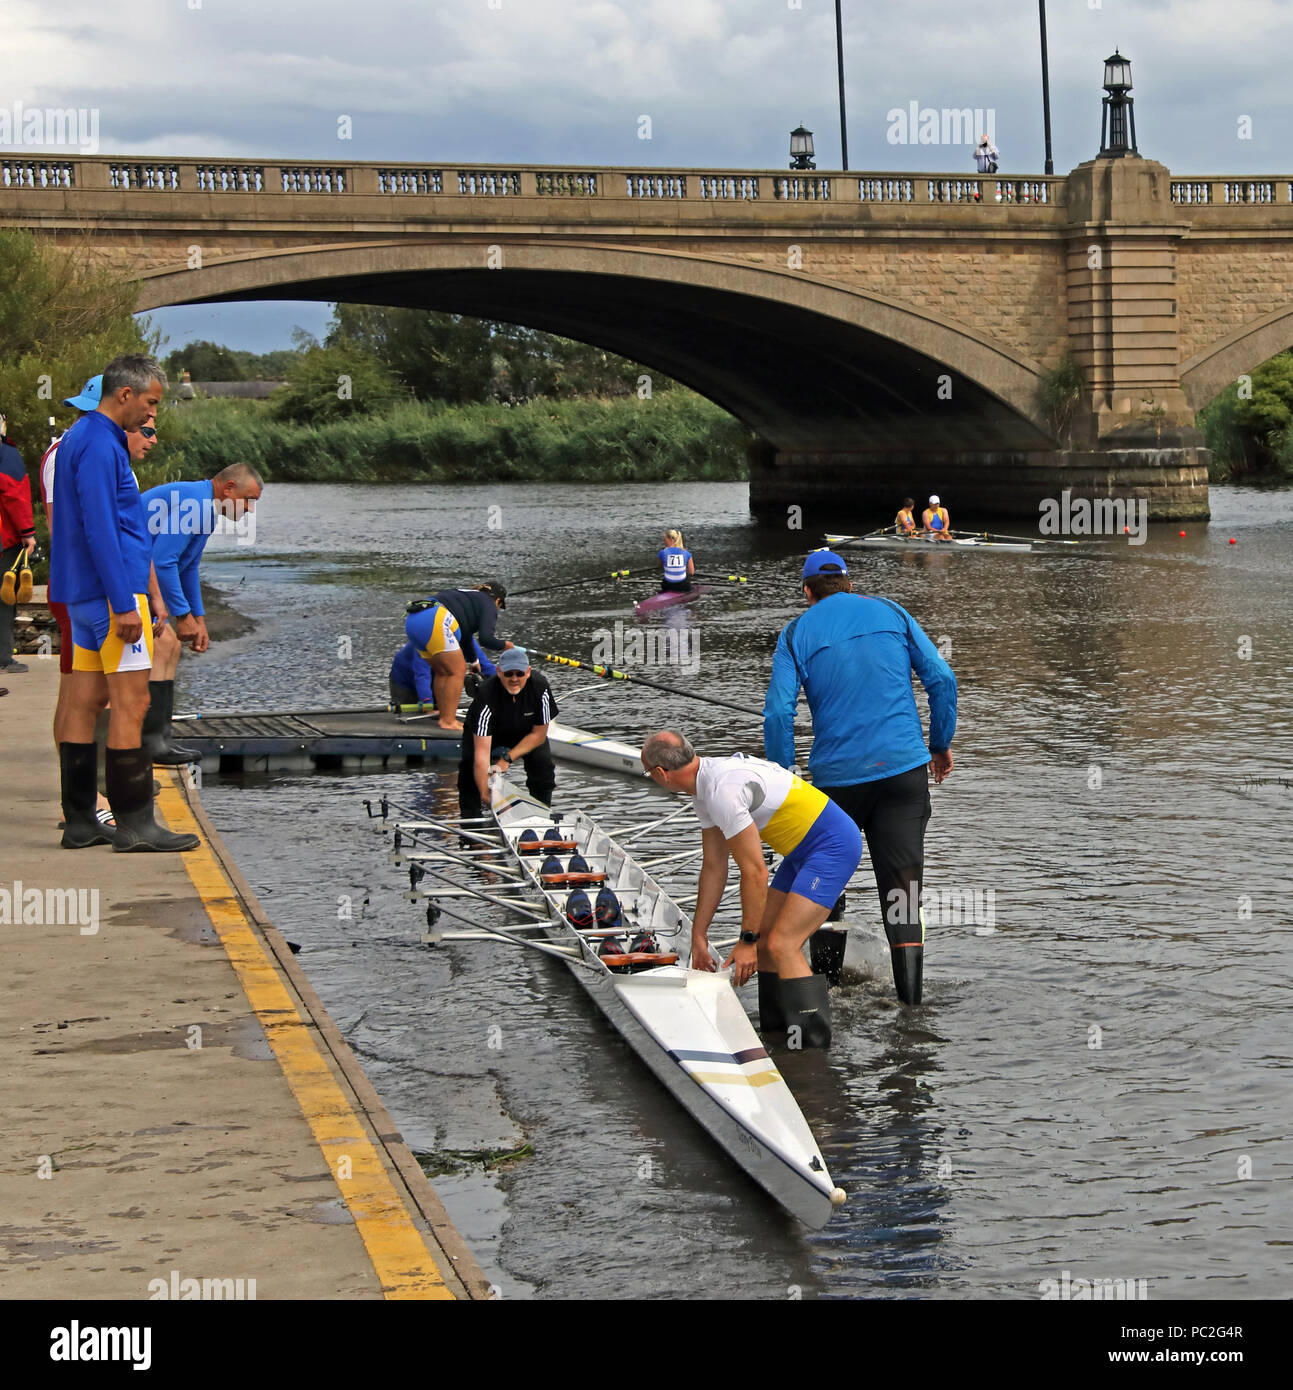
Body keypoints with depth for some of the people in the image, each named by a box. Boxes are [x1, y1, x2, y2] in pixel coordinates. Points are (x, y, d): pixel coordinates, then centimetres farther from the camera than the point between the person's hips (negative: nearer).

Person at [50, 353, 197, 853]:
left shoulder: (82, 438, 17)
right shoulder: (99, 445, -15)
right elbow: (100, 530, -21)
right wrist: (124, 605, -22)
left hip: (84, 596, 10)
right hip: (113, 591, -10)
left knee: (83, 702, 8)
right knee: (130, 704, -7)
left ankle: (79, 822, 11)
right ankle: (134, 823, -6)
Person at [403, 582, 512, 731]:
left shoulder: (467, 597, 36)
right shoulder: (488, 605, 11)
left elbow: (465, 636, 50)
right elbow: (485, 639, -5)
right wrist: (506, 646, 15)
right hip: (434, 620, -9)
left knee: (442, 672, 20)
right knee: (458, 671, 1)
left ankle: (444, 717, 20)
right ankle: (448, 721, -2)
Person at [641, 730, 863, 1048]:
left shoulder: (724, 791, -25)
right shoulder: (704, 788, 7)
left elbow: (755, 872, -22)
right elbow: (713, 867, 16)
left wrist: (747, 941, -12)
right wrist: (698, 935, 21)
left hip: (833, 845, -11)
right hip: (805, 850, 11)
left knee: (782, 945, -17)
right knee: (764, 942, 13)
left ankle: (814, 1044, -16)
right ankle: (776, 1035, 21)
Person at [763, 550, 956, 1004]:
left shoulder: (796, 633, 4)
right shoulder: (891, 613, 9)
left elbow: (778, 712, -7)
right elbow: (942, 679, 2)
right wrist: (941, 744, 13)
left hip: (837, 775, -1)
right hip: (904, 766, 1)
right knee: (902, 879, 1)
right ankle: (910, 999, -2)